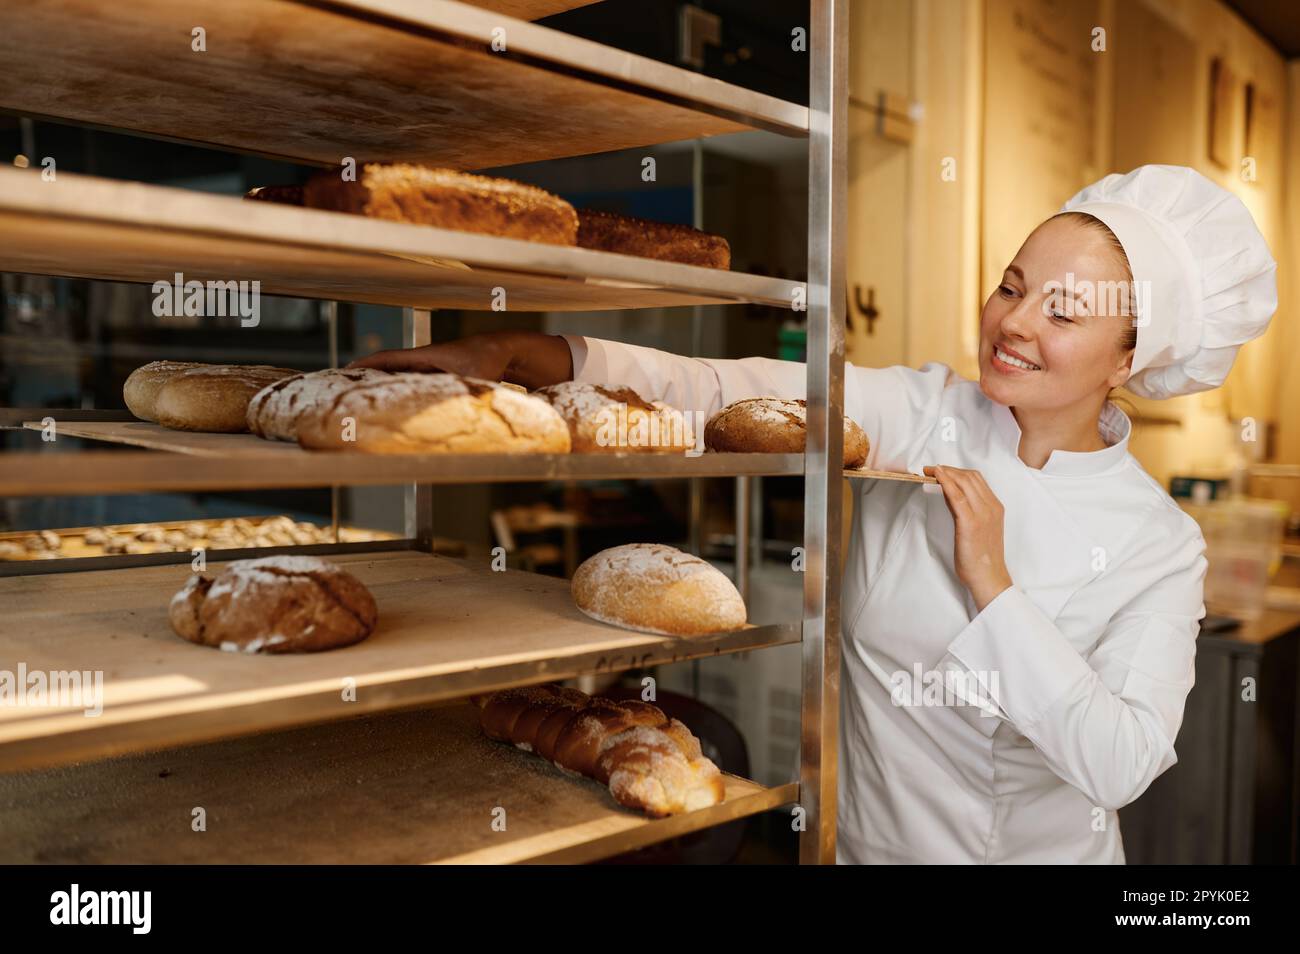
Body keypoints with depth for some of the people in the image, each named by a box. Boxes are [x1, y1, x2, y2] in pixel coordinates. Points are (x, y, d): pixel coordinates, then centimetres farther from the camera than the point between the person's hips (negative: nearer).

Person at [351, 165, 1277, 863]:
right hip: (866, 839, 1)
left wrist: (993, 588, -26)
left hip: (1044, 848, 0)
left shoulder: (1163, 543, -12)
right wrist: (530, 353, -36)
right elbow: (725, 391, -24)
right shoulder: (917, 415, -12)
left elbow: (1122, 765, -20)